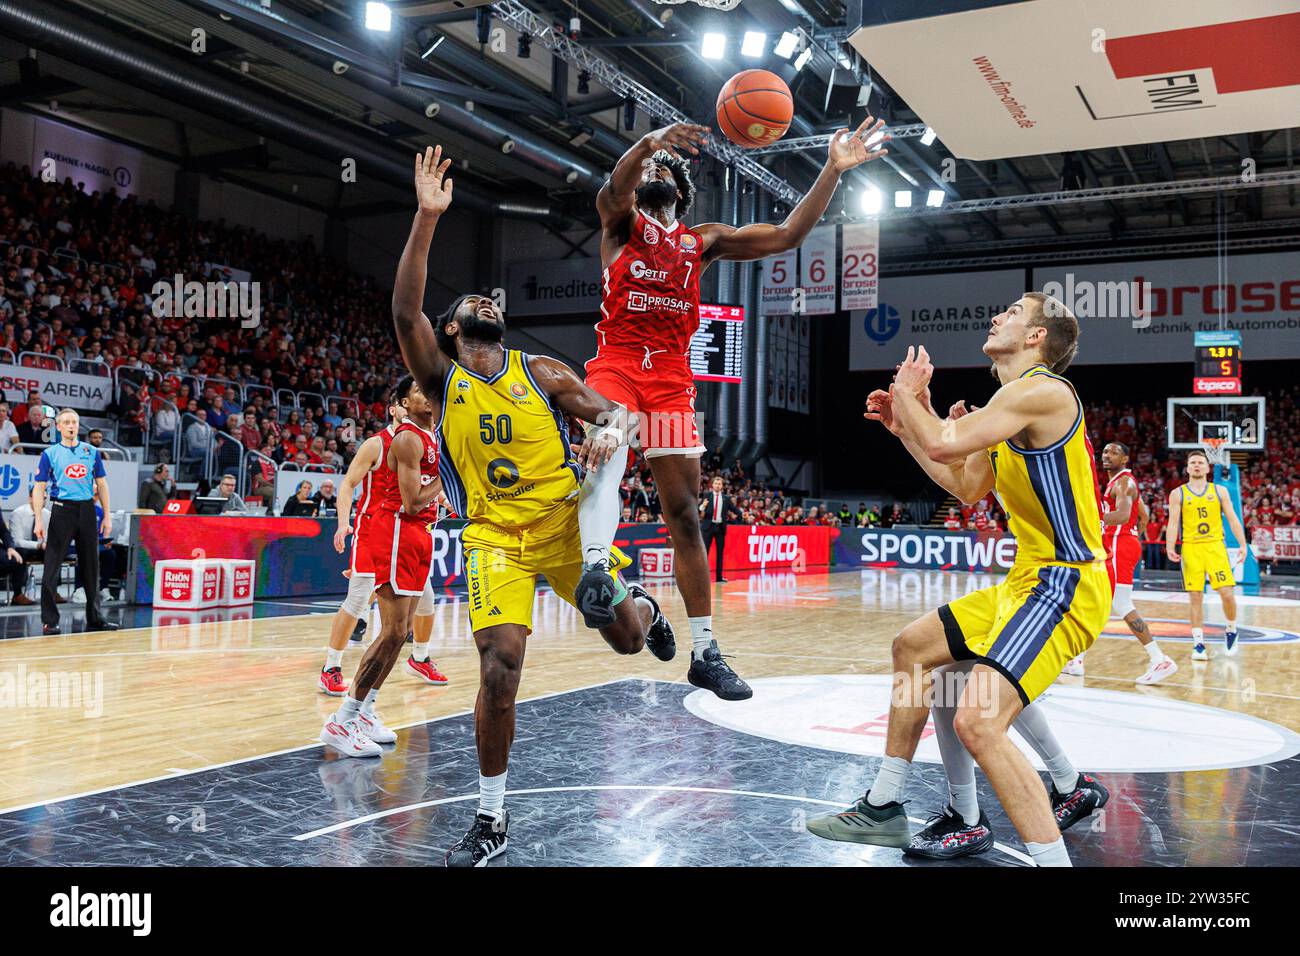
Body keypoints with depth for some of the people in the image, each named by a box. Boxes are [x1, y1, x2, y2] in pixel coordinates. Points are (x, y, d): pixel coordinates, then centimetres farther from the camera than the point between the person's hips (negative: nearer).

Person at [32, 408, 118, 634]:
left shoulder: (91, 452, 9)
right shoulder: (50, 454, 2)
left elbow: (101, 484, 12)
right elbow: (39, 488, 0)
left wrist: (107, 516, 6)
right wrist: (38, 520, -9)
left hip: (87, 510, 3)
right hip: (61, 511, -3)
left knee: (91, 566, 9)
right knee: (52, 568, -4)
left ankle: (94, 619, 18)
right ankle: (49, 621, 3)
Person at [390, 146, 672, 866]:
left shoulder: (541, 372, 5)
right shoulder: (440, 375, 2)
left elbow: (612, 410, 7)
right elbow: (404, 310, -14)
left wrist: (611, 430, -19)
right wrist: (427, 217, -21)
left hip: (564, 521, 1)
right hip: (493, 536, -1)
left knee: (626, 636, 1)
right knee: (498, 668, -13)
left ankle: (644, 607, 43)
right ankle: (491, 818, 6)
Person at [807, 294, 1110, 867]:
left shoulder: (1038, 389, -16)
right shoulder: (1015, 401, 18)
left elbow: (944, 444, -26)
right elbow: (966, 487, 22)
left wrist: (908, 393, -5)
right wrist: (904, 425, 19)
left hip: (1065, 584, -11)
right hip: (1029, 580, 11)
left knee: (977, 722, -26)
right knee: (913, 646, 20)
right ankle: (883, 810, 29)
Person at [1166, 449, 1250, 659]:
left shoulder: (1219, 491, 9)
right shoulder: (1178, 494, 6)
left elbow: (1232, 519, 8)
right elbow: (1173, 523, 1)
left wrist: (1243, 544, -2)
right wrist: (1170, 547, -12)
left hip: (1215, 547, 1)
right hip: (1190, 548, -1)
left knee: (1227, 593, -6)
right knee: (1195, 597, -1)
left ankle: (1231, 630, 21)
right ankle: (1198, 643, 6)